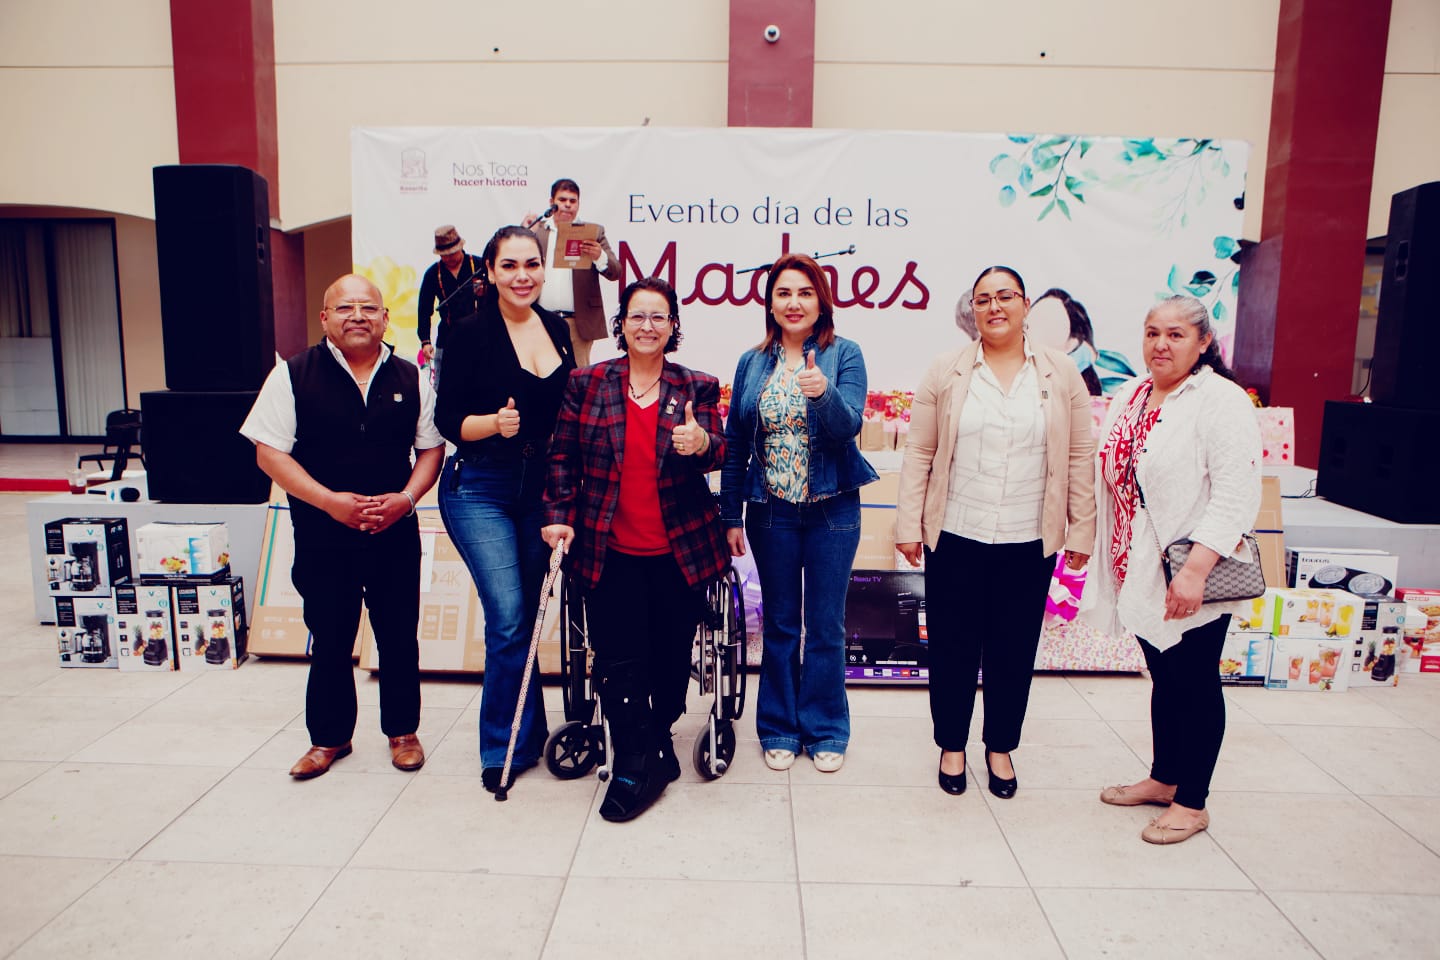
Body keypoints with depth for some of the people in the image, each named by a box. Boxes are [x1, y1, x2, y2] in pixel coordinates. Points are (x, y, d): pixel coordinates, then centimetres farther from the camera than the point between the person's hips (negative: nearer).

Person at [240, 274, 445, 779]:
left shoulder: (410, 379, 4)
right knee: (330, 642, 10)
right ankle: (329, 737, 30)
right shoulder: (293, 375, -4)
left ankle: (402, 731, 29)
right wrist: (331, 501, -17)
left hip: (396, 533, 2)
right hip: (323, 535, -1)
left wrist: (405, 498, -10)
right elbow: (269, 453, -6)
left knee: (399, 638, 10)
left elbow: (431, 447, 7)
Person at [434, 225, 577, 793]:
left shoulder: (557, 330, 8)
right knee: (509, 618, -10)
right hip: (481, 490, -4)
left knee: (525, 617, 11)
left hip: (541, 489, 5)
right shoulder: (470, 335, -6)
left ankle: (516, 740, 28)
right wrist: (493, 423, -25)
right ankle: (510, 745, 8)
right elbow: (448, 419, -7)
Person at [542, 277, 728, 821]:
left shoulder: (698, 388, 4)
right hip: (611, 551, 0)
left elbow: (717, 454, -3)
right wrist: (559, 515, -2)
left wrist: (701, 443, -26)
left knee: (672, 656, 10)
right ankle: (637, 765, 12)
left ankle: (656, 736, 37)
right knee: (619, 662, -2)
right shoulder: (587, 384, 4)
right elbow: (563, 456, 7)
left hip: (680, 550, 1)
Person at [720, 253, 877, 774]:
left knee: (826, 627, 8)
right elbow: (735, 445, 6)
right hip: (771, 510, 2)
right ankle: (779, 727, 27)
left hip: (832, 510, -2)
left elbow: (848, 426, -16)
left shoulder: (844, 354, -3)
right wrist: (730, 516, 4)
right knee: (779, 625, 12)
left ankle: (825, 730, 25)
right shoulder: (752, 363, 4)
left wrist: (823, 393, -36)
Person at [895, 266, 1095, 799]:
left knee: (1014, 651, 12)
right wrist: (908, 526, -3)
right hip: (955, 539, 0)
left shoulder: (1061, 374, 3)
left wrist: (1081, 530, 2)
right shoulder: (946, 372, 1)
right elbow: (919, 455, 1)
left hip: (1029, 545, 1)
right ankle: (951, 745, 29)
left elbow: (1080, 457, 4)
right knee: (953, 647, 9)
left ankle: (1001, 747, 32)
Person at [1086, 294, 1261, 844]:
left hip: (1192, 579, -7)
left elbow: (1236, 498, -20)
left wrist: (1195, 571, -25)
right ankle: (1163, 779, 36)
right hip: (1140, 571, 7)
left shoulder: (1222, 402, -14)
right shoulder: (1129, 397, 9)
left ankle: (1192, 802, 23)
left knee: (1195, 685, 7)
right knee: (1165, 681, 20)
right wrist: (1110, 559, 15)